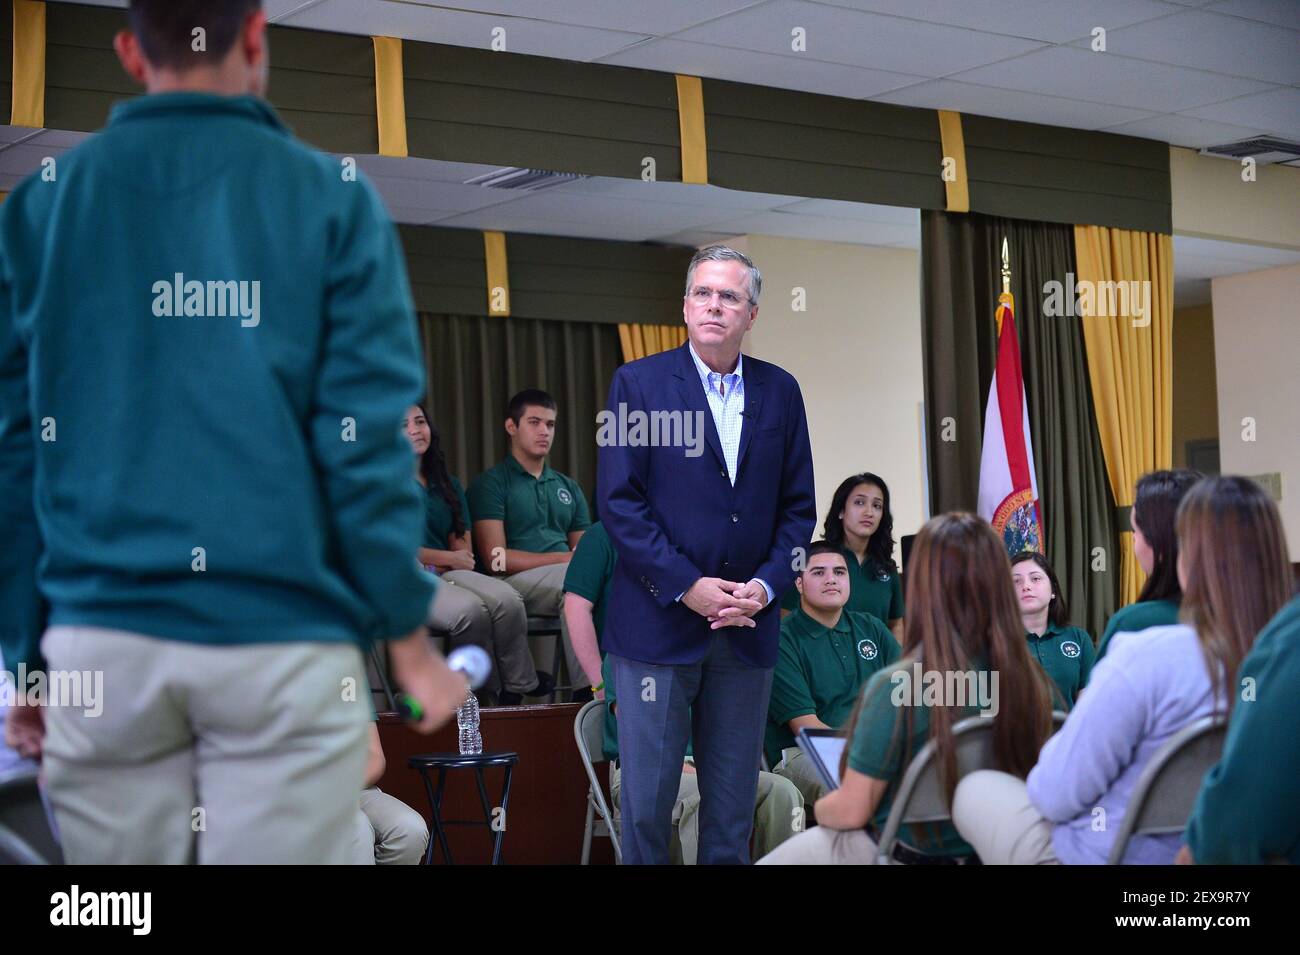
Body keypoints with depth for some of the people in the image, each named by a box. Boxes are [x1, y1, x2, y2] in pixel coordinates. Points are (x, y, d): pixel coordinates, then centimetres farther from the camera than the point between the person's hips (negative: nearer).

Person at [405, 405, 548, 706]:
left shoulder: (447, 485, 21)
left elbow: (464, 551, 13)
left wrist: (432, 564, -8)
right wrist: (449, 558, -3)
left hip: (446, 576, 6)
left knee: (506, 598, -27)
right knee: (469, 608, -35)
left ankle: (519, 687, -18)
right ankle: (493, 696, -18)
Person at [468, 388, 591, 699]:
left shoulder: (568, 487, 27)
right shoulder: (490, 483, 8)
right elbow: (496, 558, -4)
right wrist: (562, 559, -11)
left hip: (565, 580, 5)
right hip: (515, 583, -5)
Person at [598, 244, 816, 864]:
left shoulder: (780, 392, 9)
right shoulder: (638, 382, -1)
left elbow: (797, 506, 9)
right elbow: (619, 503, -7)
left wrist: (765, 585, -6)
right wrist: (687, 586, -13)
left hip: (747, 625, 3)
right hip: (658, 622, -3)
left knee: (733, 807, 9)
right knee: (646, 801, 0)